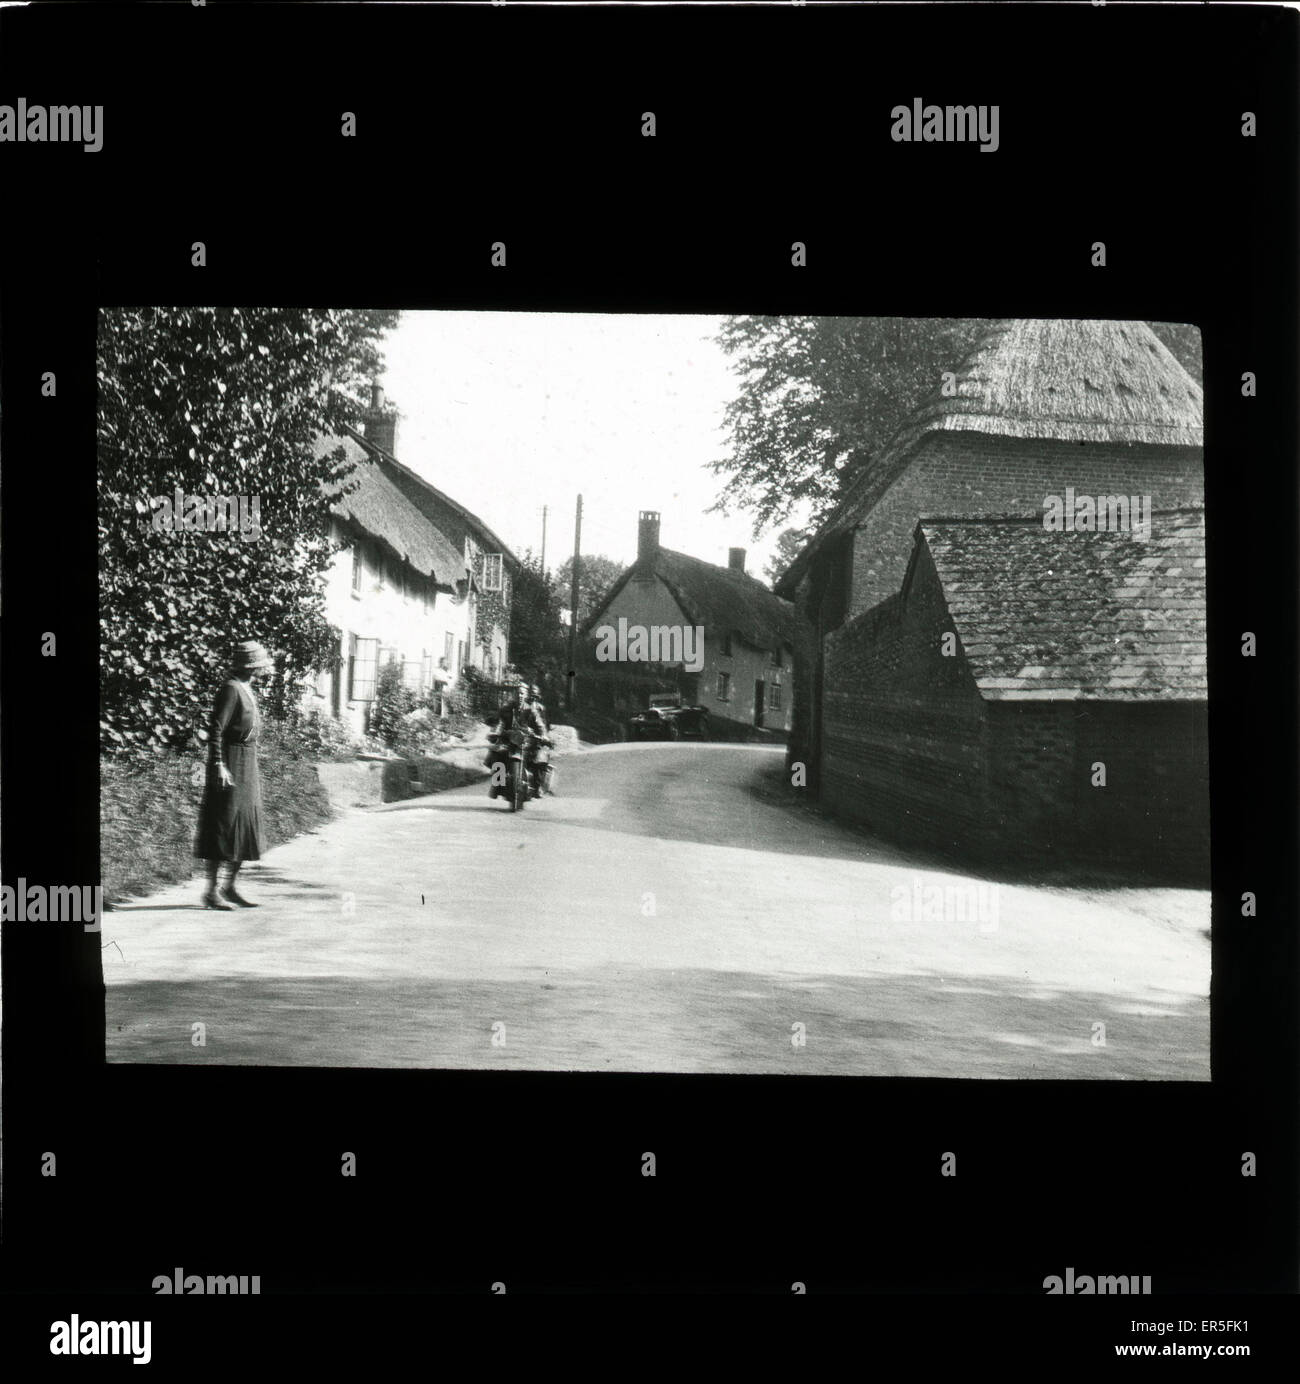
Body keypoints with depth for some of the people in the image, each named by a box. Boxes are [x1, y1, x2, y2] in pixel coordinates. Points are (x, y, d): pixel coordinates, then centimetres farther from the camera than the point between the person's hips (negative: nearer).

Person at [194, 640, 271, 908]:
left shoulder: (246, 690, 17)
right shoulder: (231, 689, -13)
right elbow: (216, 729, -18)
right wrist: (218, 765, -24)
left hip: (247, 766, 10)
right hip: (231, 765, -9)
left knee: (246, 828, 10)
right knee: (222, 828, -7)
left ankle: (230, 887, 17)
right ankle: (212, 891, -4)